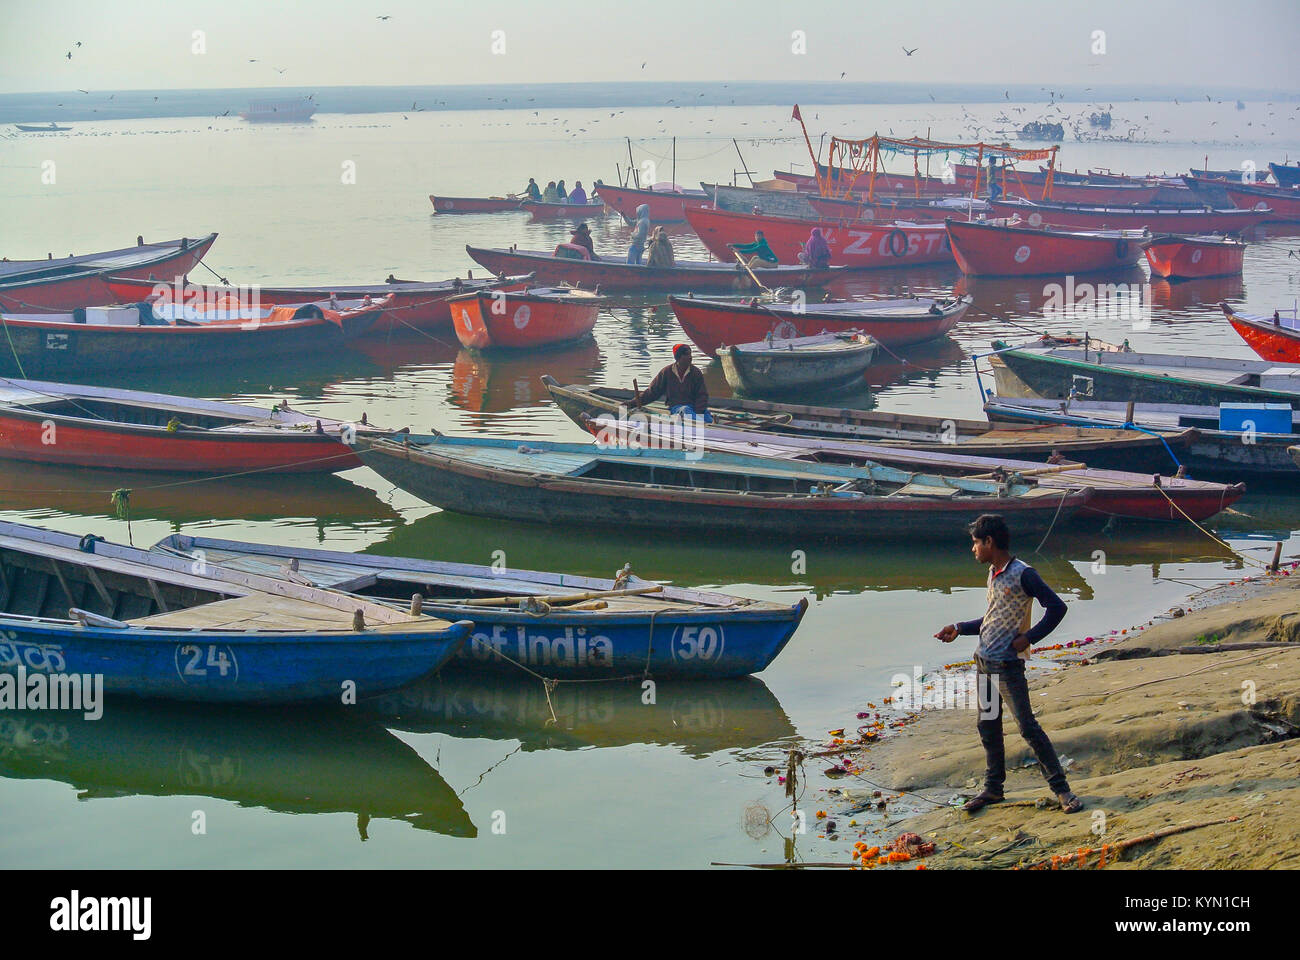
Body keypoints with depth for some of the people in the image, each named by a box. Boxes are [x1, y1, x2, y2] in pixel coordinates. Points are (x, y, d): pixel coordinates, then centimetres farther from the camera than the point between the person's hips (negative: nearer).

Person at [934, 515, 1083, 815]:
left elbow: (1056, 607, -15)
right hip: (984, 662, 8)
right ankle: (993, 787, 24)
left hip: (1008, 664, -8)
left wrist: (1028, 638, -16)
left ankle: (1061, 789, -3)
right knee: (988, 727, 13)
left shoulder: (1023, 574, -14)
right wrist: (959, 629, 19)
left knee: (1028, 726, -9)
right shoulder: (993, 573, 12)